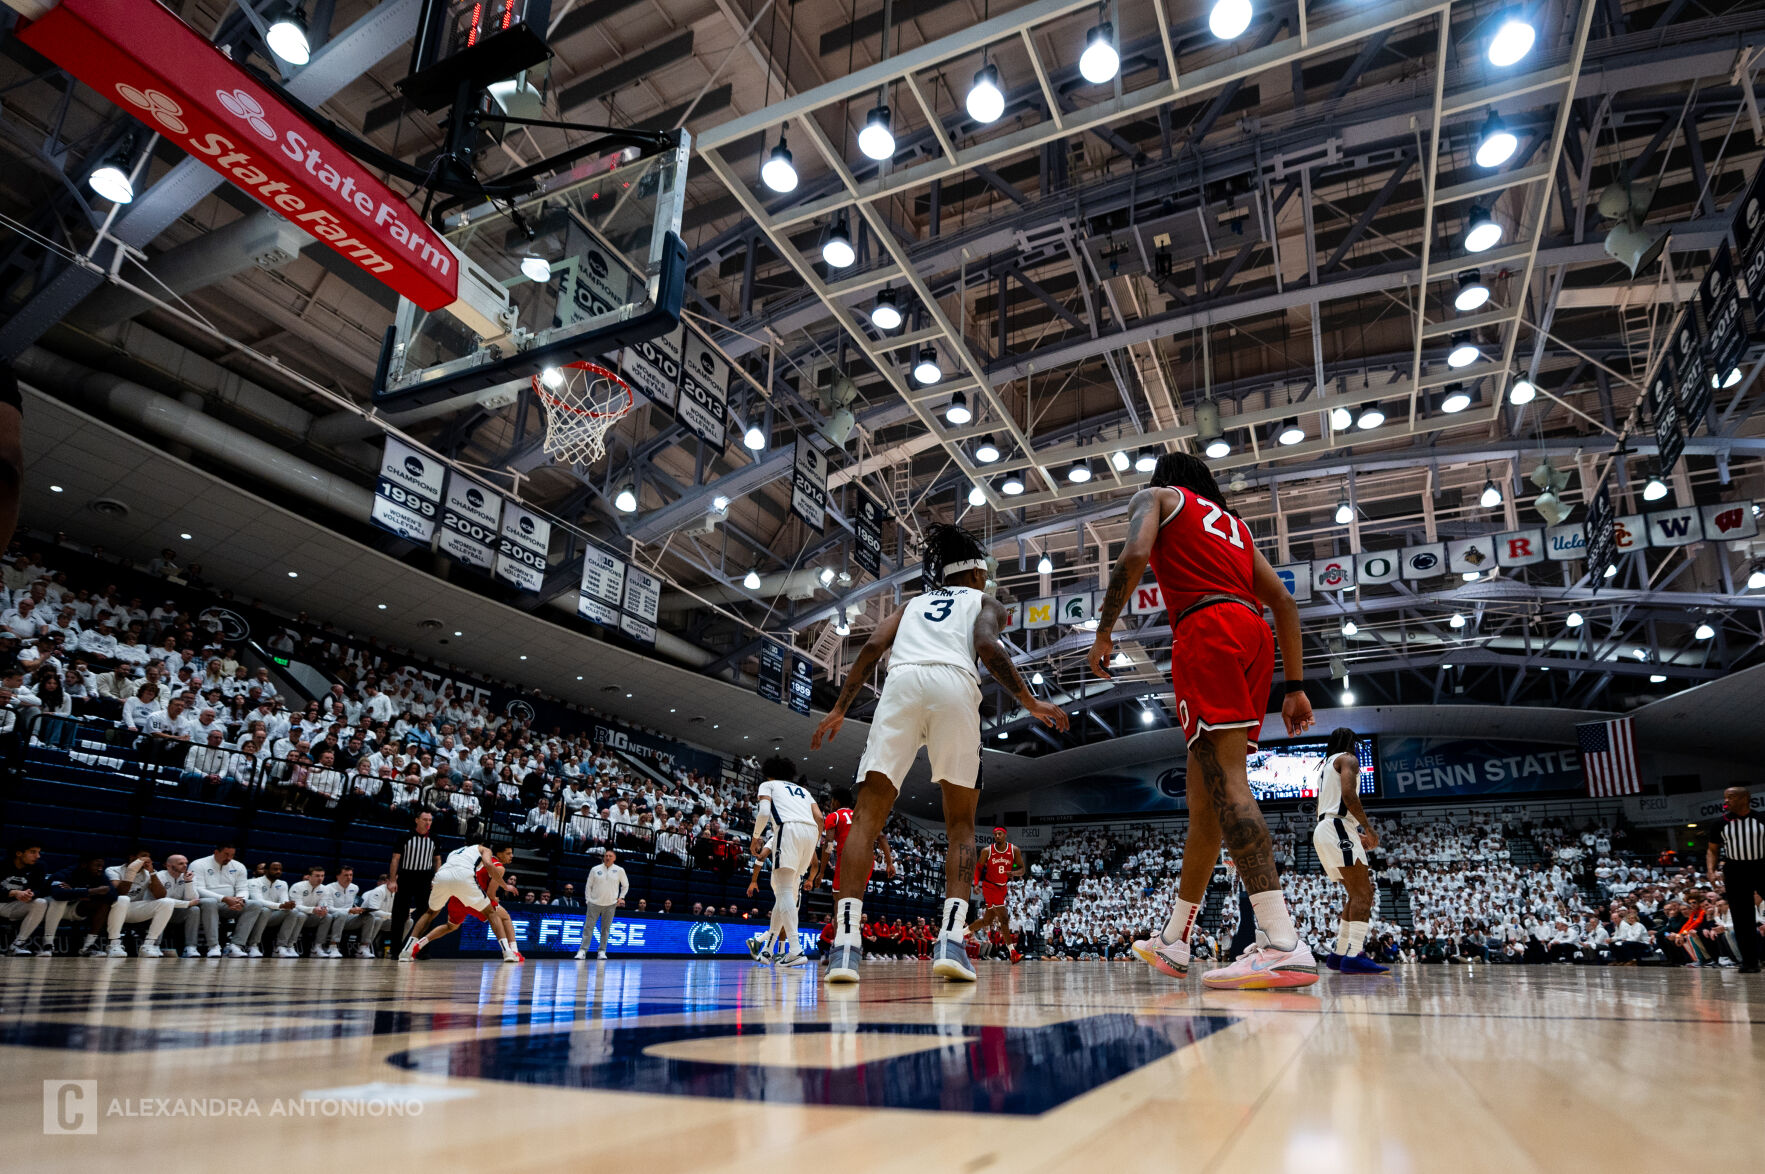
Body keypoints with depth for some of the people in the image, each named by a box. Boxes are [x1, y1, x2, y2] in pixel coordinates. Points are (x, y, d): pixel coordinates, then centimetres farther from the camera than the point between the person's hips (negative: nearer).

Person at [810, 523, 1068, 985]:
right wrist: (1030, 701, 6)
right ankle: (951, 941, -7)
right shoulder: (985, 602, 26)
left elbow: (872, 646, 18)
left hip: (901, 683, 2)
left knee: (867, 816, 1)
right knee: (960, 825, 9)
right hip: (954, 685, -2)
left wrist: (839, 710, 17)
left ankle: (845, 941, -12)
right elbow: (987, 646, 3)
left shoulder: (913, 602, 35)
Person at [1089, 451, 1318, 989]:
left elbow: (1135, 554, -7)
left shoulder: (1155, 495, 16)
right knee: (1202, 790, 10)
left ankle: (1285, 946, -27)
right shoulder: (1232, 522, 33)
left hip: (1207, 627, -7)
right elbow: (1282, 601, 22)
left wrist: (1104, 630, 0)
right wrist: (1295, 687, 18)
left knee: (1225, 781, -16)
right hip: (1255, 632, 7)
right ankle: (1173, 943, 17)